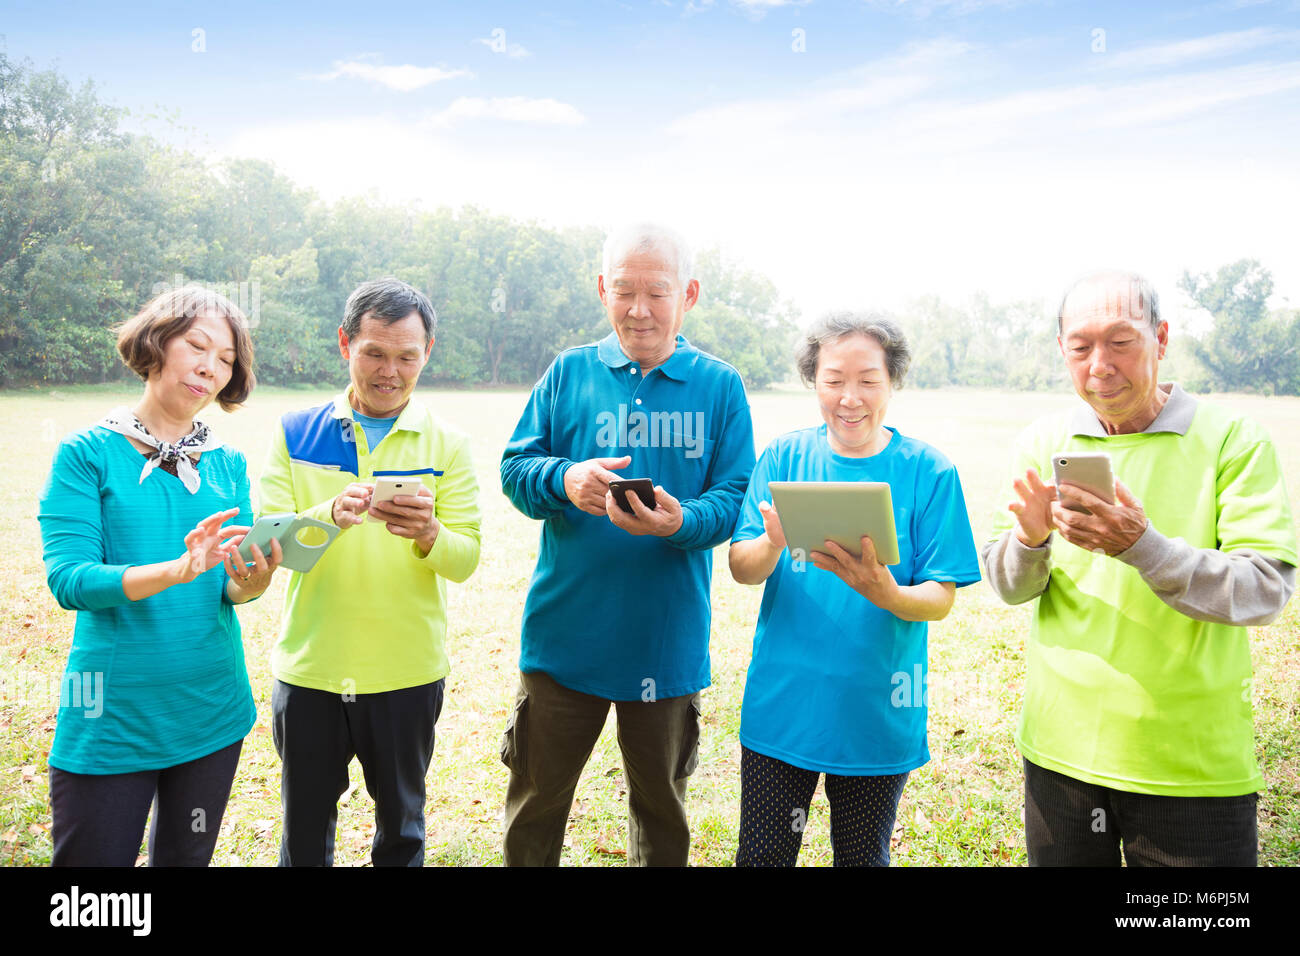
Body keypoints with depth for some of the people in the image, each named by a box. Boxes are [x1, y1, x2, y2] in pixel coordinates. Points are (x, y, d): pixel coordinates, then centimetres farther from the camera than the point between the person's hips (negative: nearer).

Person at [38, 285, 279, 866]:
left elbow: (231, 588, 1)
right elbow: (68, 578, -15)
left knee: (187, 857, 18)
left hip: (211, 710, 4)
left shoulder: (227, 464, 5)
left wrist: (250, 582, -23)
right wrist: (177, 569, -31)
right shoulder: (88, 454, -6)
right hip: (112, 715, -3)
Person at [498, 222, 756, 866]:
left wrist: (681, 522, -26)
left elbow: (734, 498, -5)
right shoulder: (569, 373, 2)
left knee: (661, 808, 18)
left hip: (668, 641, 0)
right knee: (536, 801, 14)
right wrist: (563, 480, -23)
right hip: (563, 635, 0)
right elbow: (514, 469, -1)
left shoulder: (719, 385, 0)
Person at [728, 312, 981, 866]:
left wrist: (885, 593, -30)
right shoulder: (783, 458, -2)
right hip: (780, 707, 1)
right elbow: (740, 568, -7)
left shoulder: (928, 472, -6)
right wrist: (773, 544, -30)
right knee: (762, 856, 9)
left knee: (863, 858, 17)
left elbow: (941, 599, -8)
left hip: (877, 716, 0)